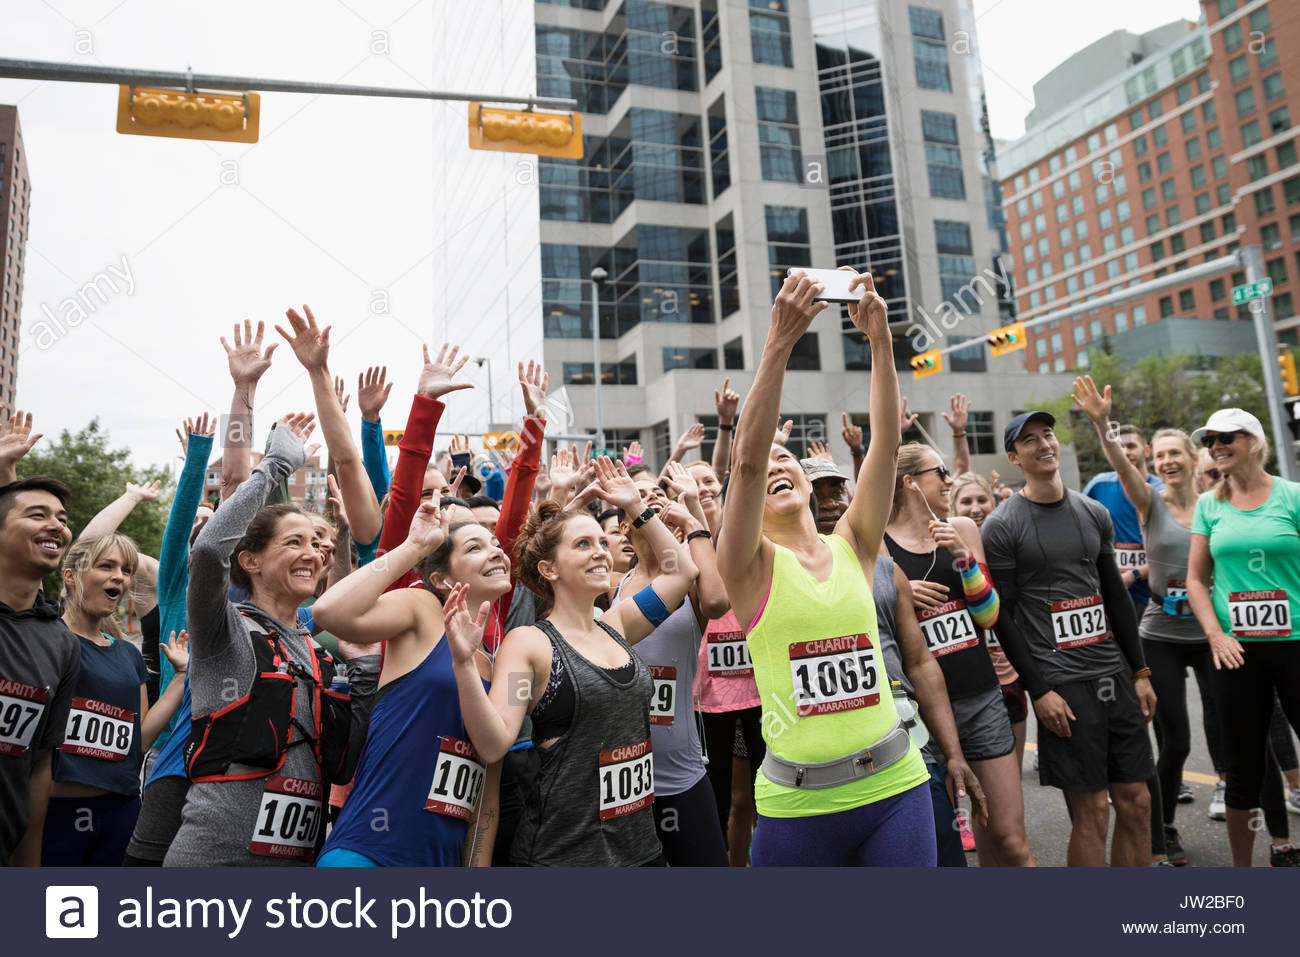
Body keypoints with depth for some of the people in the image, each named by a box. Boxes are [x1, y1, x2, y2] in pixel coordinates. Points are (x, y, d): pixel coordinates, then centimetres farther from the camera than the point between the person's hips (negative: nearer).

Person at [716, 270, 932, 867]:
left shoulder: (852, 547, 4)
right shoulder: (752, 566, -5)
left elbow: (886, 443, -6)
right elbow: (747, 456, -19)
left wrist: (880, 338, -14)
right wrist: (780, 341, -25)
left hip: (893, 783, 3)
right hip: (798, 802, -2)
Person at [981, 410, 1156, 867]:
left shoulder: (1094, 513, 11)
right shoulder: (1001, 528, -7)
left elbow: (1116, 594, 16)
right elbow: (1002, 615, -8)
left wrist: (1140, 672, 13)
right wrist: (1039, 690, -12)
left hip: (1116, 674, 6)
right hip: (1061, 682, -6)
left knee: (1136, 803, 10)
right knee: (1091, 812, -1)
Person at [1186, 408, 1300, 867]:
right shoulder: (1209, 505, 6)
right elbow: (1196, 578, 8)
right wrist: (1216, 634, -5)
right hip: (1236, 650, 2)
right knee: (1243, 768, 9)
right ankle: (1241, 866, 23)